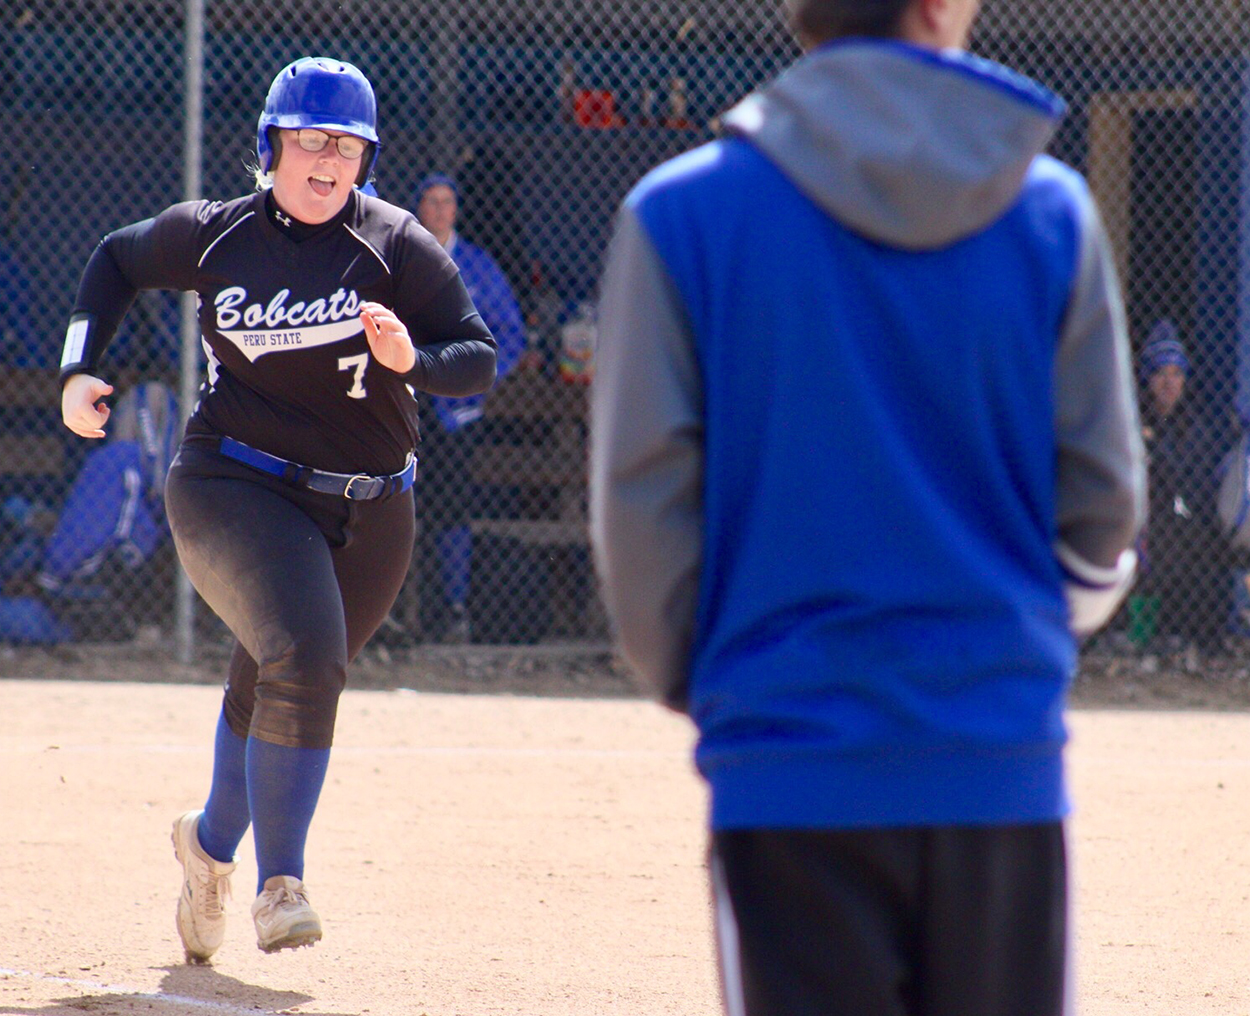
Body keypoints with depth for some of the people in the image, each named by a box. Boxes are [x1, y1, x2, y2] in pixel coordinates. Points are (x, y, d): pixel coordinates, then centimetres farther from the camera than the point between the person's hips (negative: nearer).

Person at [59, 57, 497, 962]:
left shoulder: (398, 248, -5)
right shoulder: (214, 235, -1)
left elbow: (482, 359, -7)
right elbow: (117, 259, 18)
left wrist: (412, 360, -27)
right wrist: (80, 369, 7)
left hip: (368, 513, 2)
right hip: (233, 487, -2)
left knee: (278, 690, 14)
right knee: (303, 651, -26)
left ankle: (213, 844, 44)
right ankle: (280, 882, -18)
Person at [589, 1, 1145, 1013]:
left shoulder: (682, 215, -2)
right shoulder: (1051, 214, 2)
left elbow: (641, 498, -2)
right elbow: (1103, 492, 4)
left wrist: (682, 673, 14)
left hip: (788, 761, -1)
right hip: (1003, 770, 1)